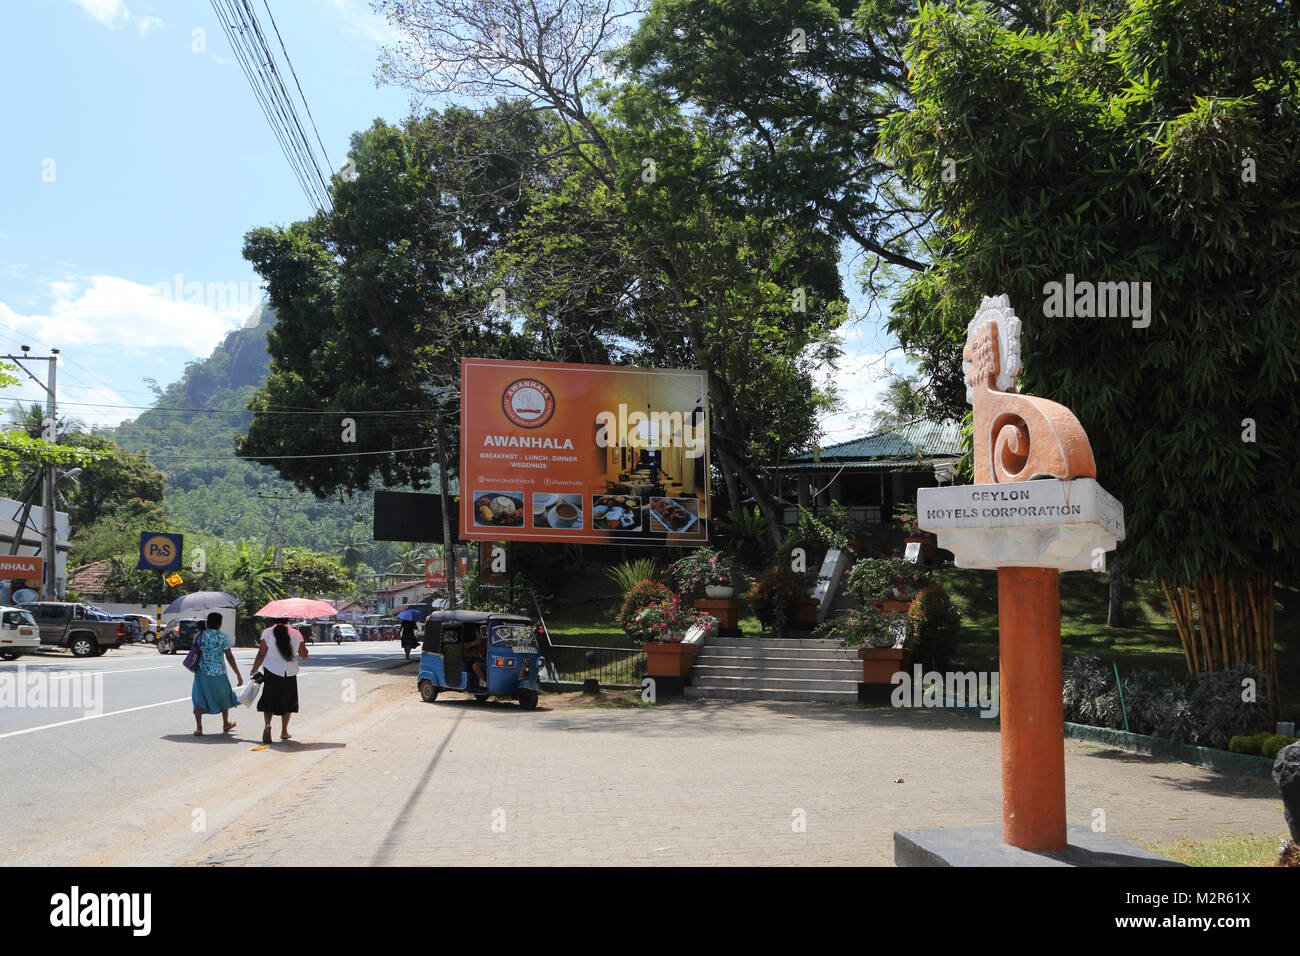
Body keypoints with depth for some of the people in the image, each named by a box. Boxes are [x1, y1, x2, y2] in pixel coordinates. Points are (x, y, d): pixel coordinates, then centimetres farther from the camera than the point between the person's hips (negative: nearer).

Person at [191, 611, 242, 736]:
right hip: (219, 673, -1)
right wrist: (238, 675, -8)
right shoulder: (222, 637, -9)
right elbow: (229, 657, -11)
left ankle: (198, 727, -13)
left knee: (199, 699, 3)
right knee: (224, 697, 19)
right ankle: (225, 724, 35)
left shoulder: (199, 635, -1)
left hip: (202, 673, 1)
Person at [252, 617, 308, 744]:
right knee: (287, 701, 15)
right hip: (290, 673, 2)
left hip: (272, 672, -2)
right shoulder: (296, 634, -1)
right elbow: (304, 655, 6)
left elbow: (261, 654, -7)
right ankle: (284, 732, 20)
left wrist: (254, 670, 3)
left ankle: (267, 724, -20)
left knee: (268, 700, 6)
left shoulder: (267, 633, -7)